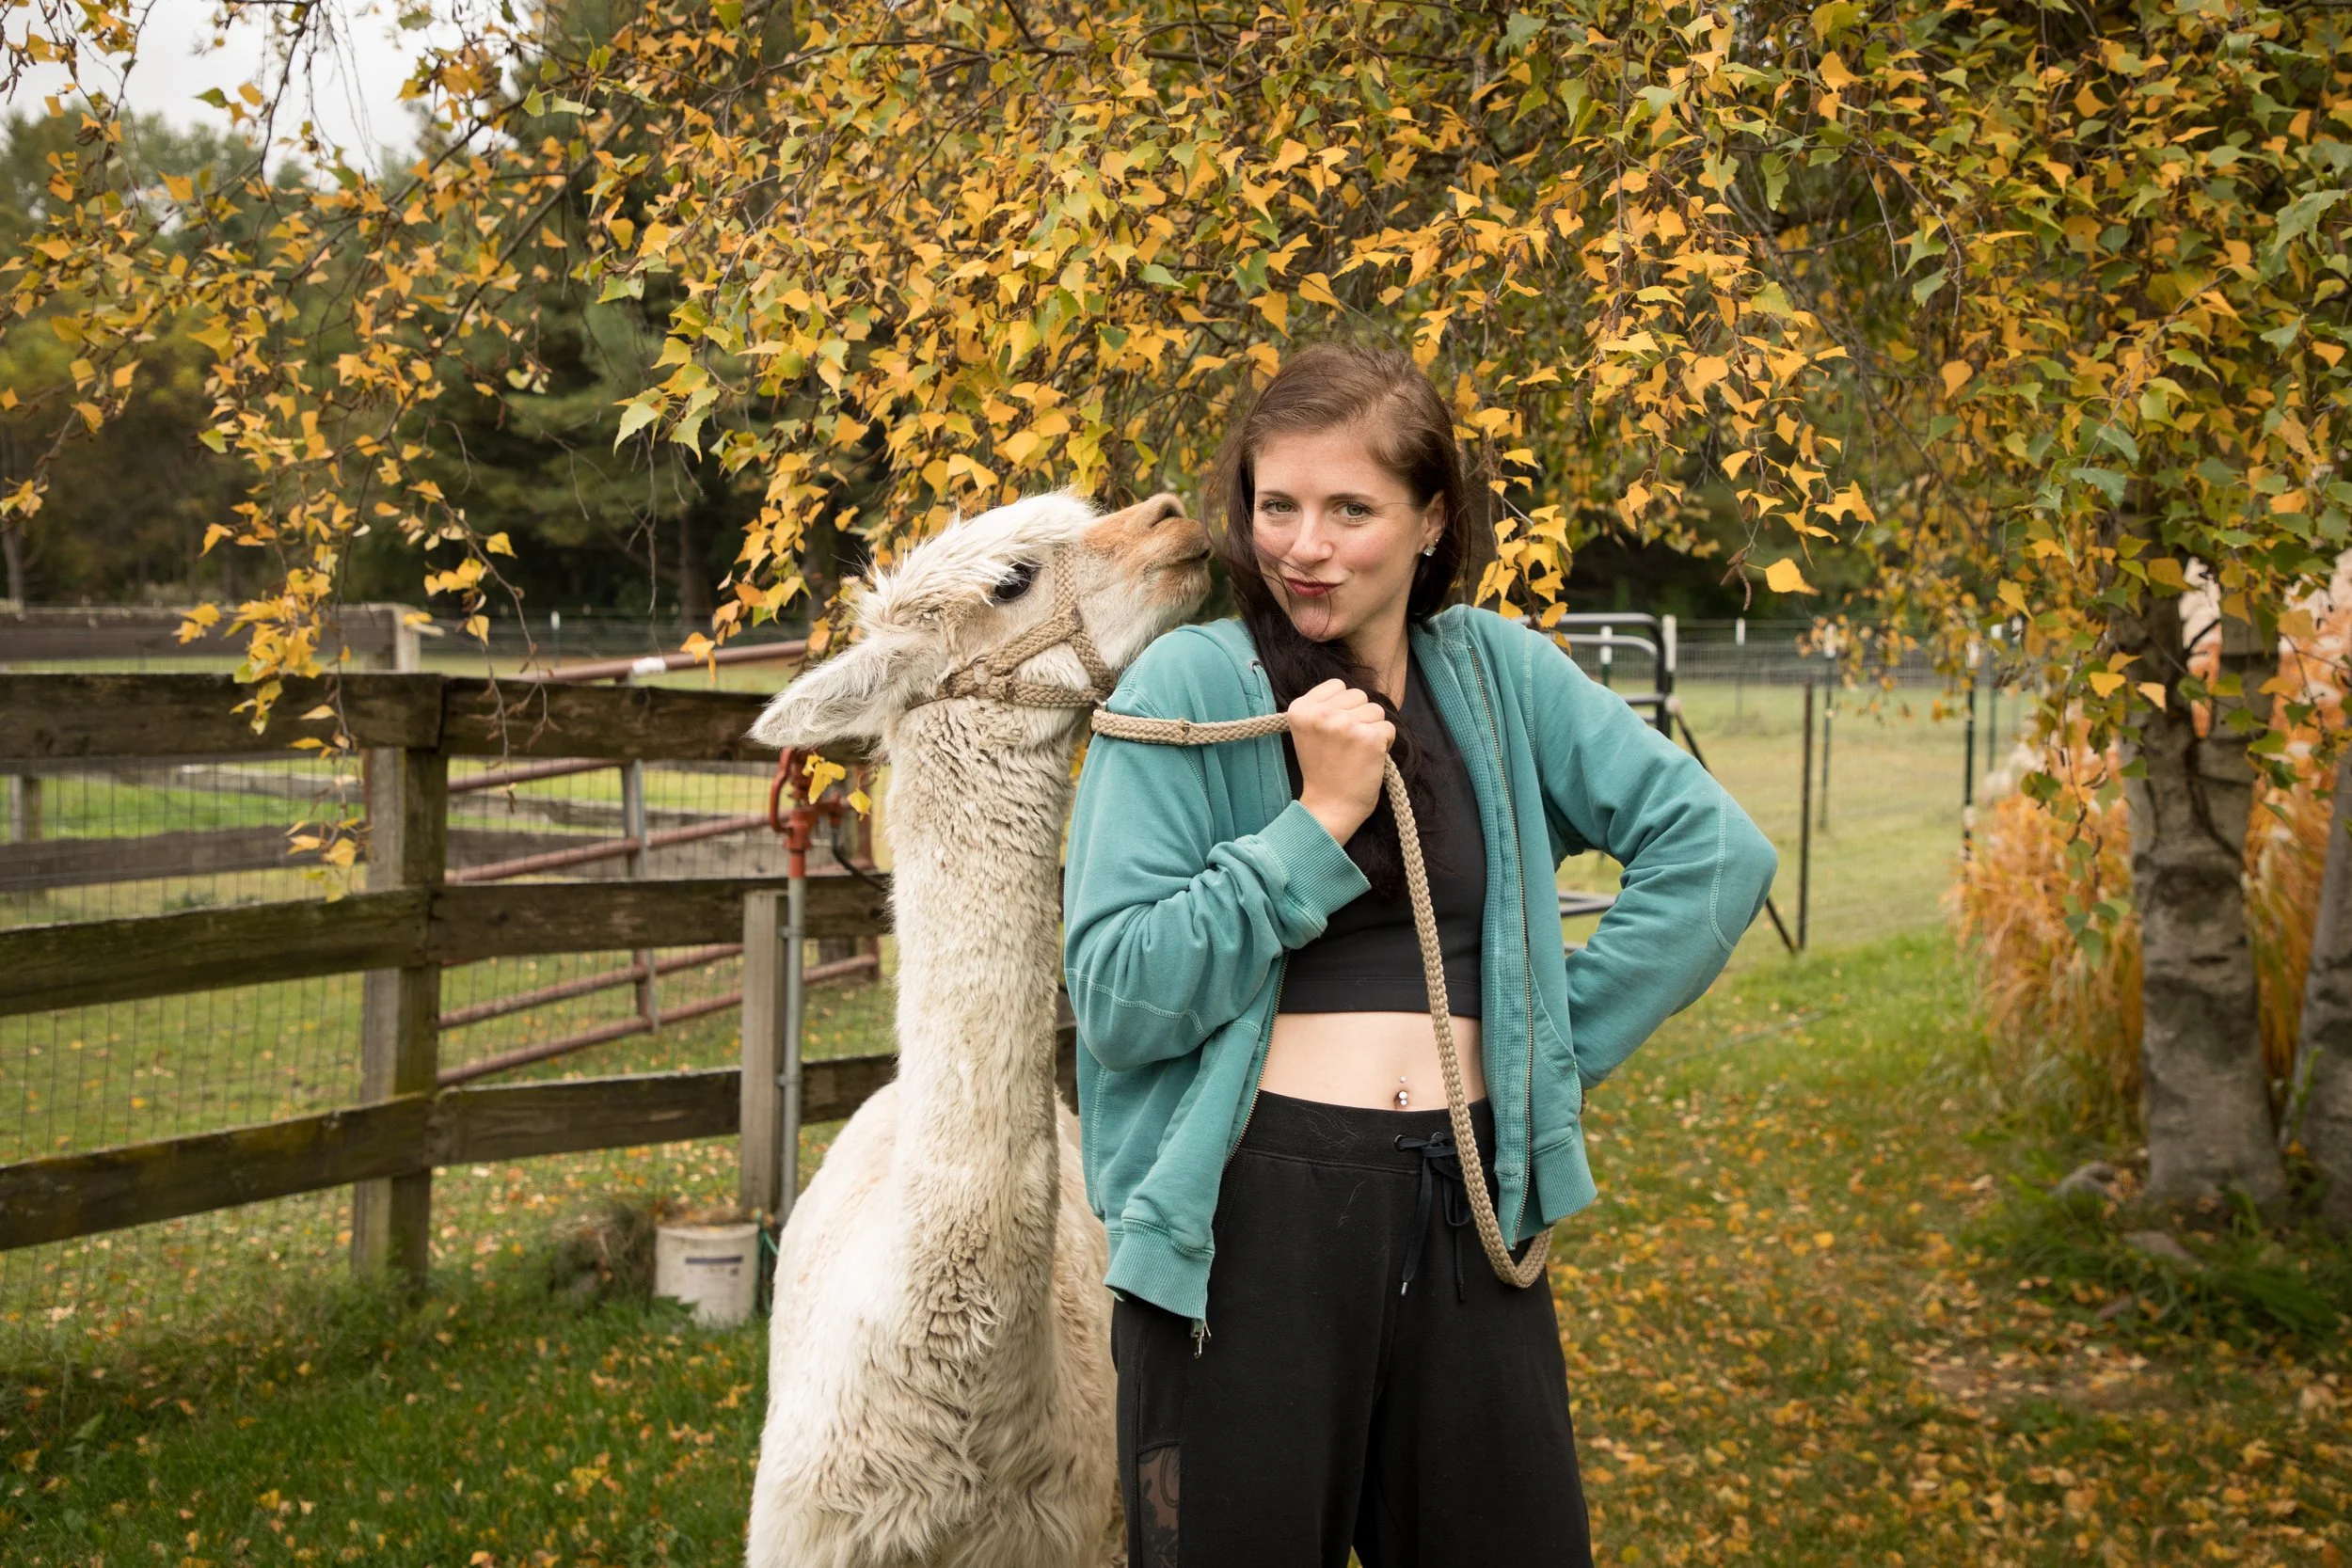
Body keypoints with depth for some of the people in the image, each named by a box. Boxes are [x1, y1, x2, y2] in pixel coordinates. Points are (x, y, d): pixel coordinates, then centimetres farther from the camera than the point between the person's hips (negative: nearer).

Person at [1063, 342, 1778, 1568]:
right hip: (1249, 1214, -3)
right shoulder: (1189, 684, -4)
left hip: (1466, 1210, 4)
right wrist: (1319, 818, -14)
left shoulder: (1499, 673, 6)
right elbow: (1116, 998, -10)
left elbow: (1713, 851, 6)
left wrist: (1560, 1039, 0)